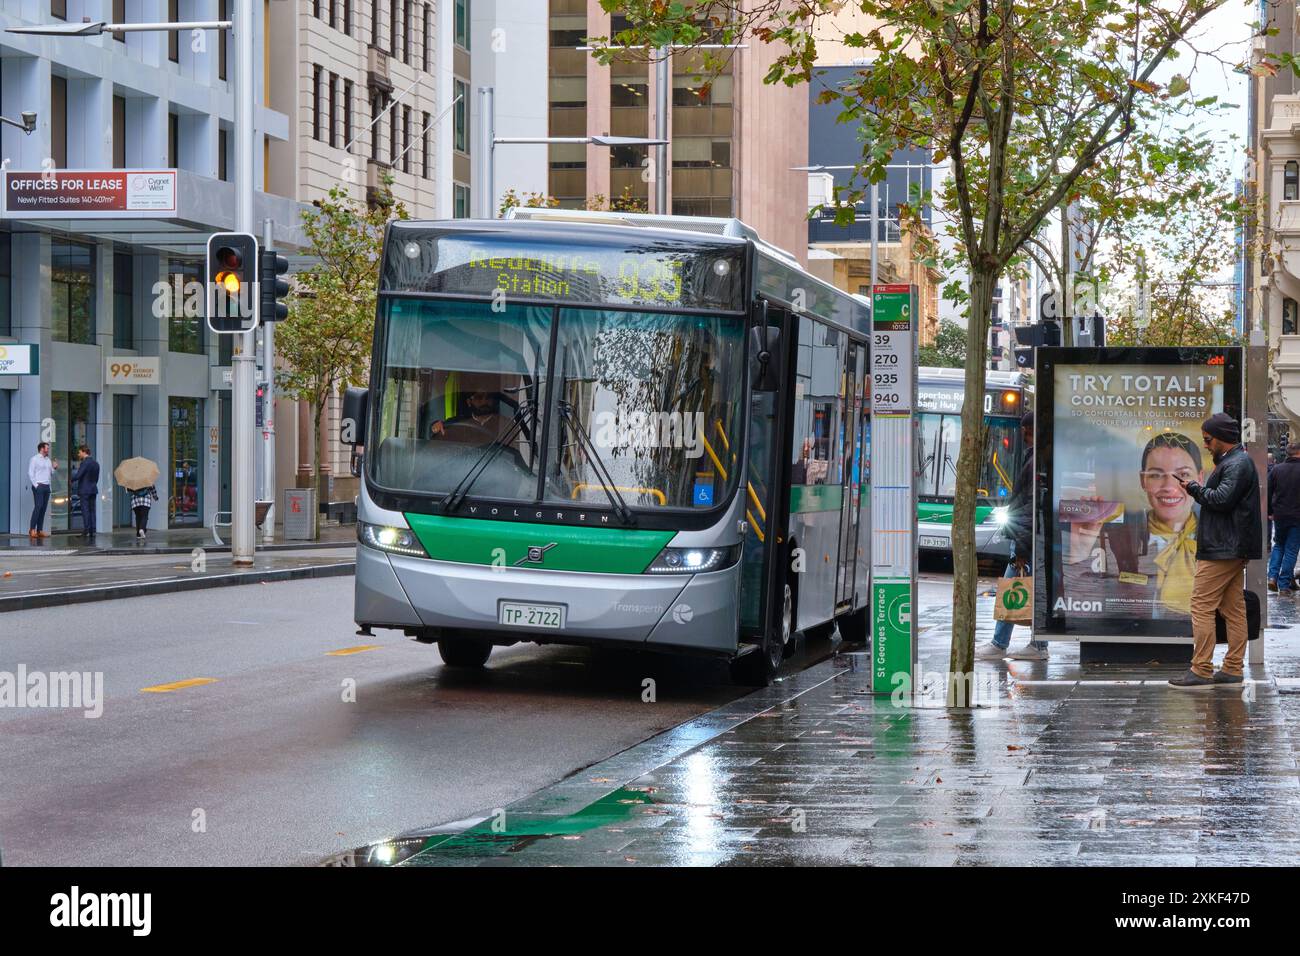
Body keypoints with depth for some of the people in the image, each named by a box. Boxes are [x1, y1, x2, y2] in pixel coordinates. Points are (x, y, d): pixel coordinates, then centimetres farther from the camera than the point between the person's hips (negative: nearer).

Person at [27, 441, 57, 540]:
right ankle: (32, 530, -16)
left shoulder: (48, 460, 17)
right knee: (38, 507, -15)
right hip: (38, 486, -7)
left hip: (47, 487, 7)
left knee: (43, 508, 4)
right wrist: (36, 485, -14)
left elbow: (51, 475, 21)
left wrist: (54, 468, 4)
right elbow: (30, 473, -8)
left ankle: (40, 530, 5)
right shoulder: (35, 459, -3)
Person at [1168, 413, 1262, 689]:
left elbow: (1221, 499, -23)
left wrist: (1195, 489, -10)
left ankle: (1201, 670, -9)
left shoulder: (1237, 464, -14)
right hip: (1234, 550, 11)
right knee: (1233, 608, 10)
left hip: (1222, 549, -11)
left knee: (1201, 605, -9)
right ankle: (1232, 669, 13)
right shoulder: (1235, 462, 19)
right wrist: (1199, 490, 8)